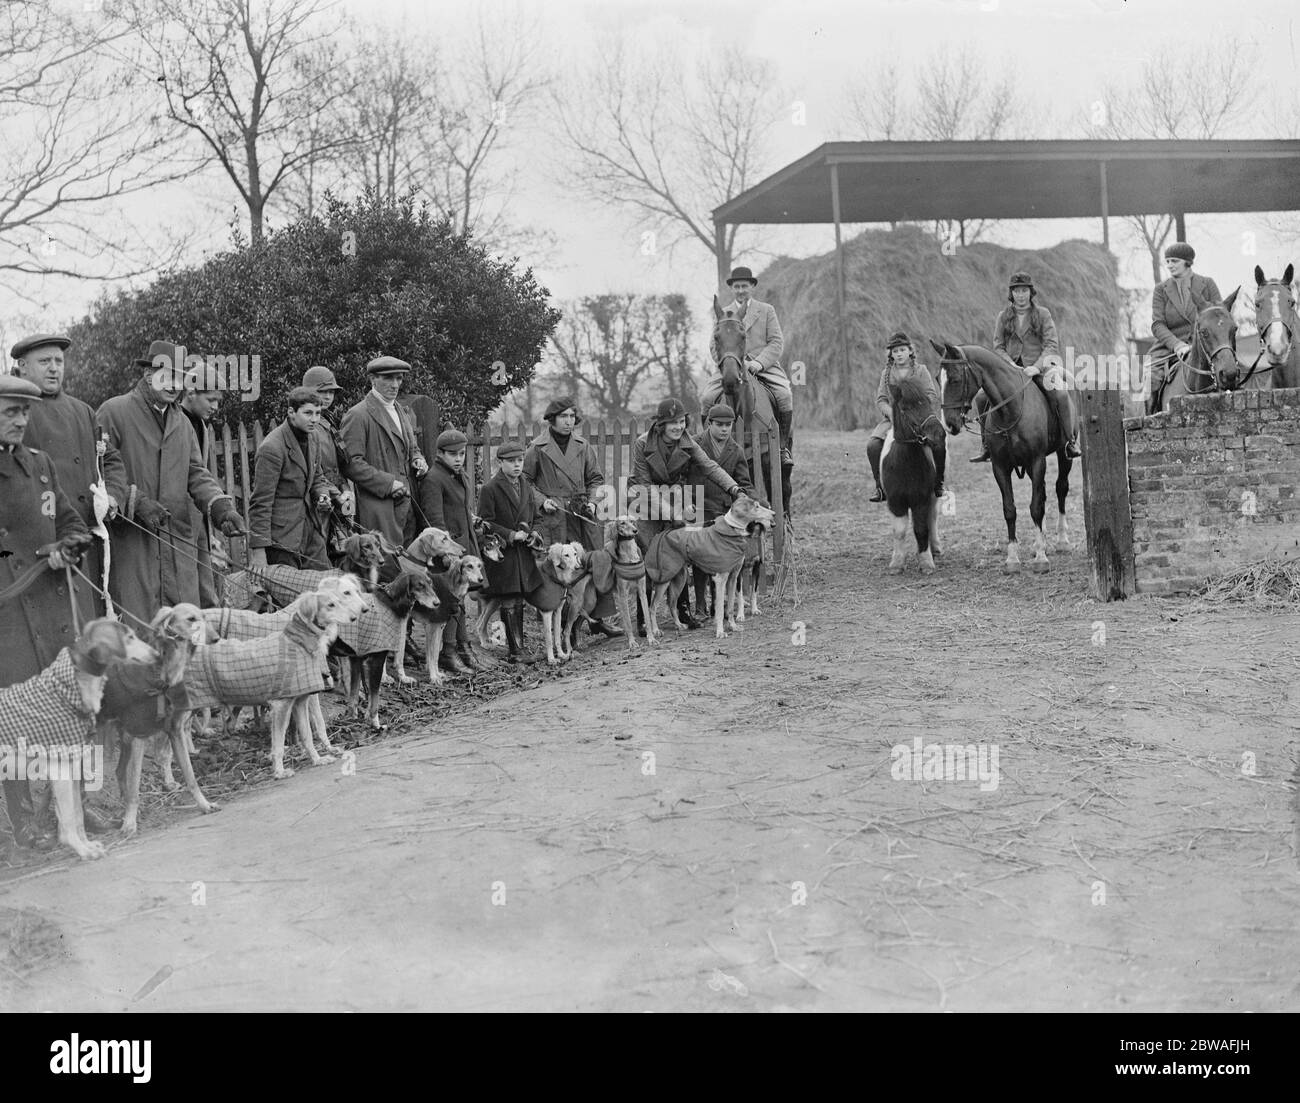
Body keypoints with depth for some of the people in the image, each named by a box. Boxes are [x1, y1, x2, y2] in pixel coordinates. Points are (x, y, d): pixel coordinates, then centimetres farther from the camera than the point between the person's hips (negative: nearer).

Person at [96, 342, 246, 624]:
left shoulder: (181, 421, 19)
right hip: (130, 546, -6)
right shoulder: (113, 412, -2)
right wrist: (135, 501, -18)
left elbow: (196, 473, 13)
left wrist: (221, 506, -5)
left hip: (179, 542, 6)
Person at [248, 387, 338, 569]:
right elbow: (261, 503, -17)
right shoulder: (272, 448, -18)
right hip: (283, 534, -8)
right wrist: (258, 551, -20)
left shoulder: (313, 437, 6)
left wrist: (323, 493, -2)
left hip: (312, 526, 8)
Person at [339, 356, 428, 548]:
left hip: (406, 502, 8)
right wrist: (387, 483, -16)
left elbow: (411, 447, 31)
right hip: (377, 506, -8)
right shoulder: (358, 415, -9)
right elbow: (352, 462, -14)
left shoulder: (399, 410, 19)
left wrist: (418, 459, 8)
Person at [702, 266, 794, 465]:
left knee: (784, 396, -28)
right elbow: (714, 346, 8)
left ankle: (784, 448, -16)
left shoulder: (766, 310, 10)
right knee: (708, 397, -24)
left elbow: (777, 342, 2)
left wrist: (759, 362, -16)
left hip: (765, 367, -1)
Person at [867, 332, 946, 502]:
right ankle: (881, 487, -9)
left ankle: (938, 484, -5)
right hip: (893, 419, 2)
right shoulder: (886, 374, 13)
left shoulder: (921, 370, 7)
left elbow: (932, 395, -1)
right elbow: (880, 400, 7)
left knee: (938, 444, -27)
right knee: (873, 445, -23)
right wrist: (891, 412, -14)